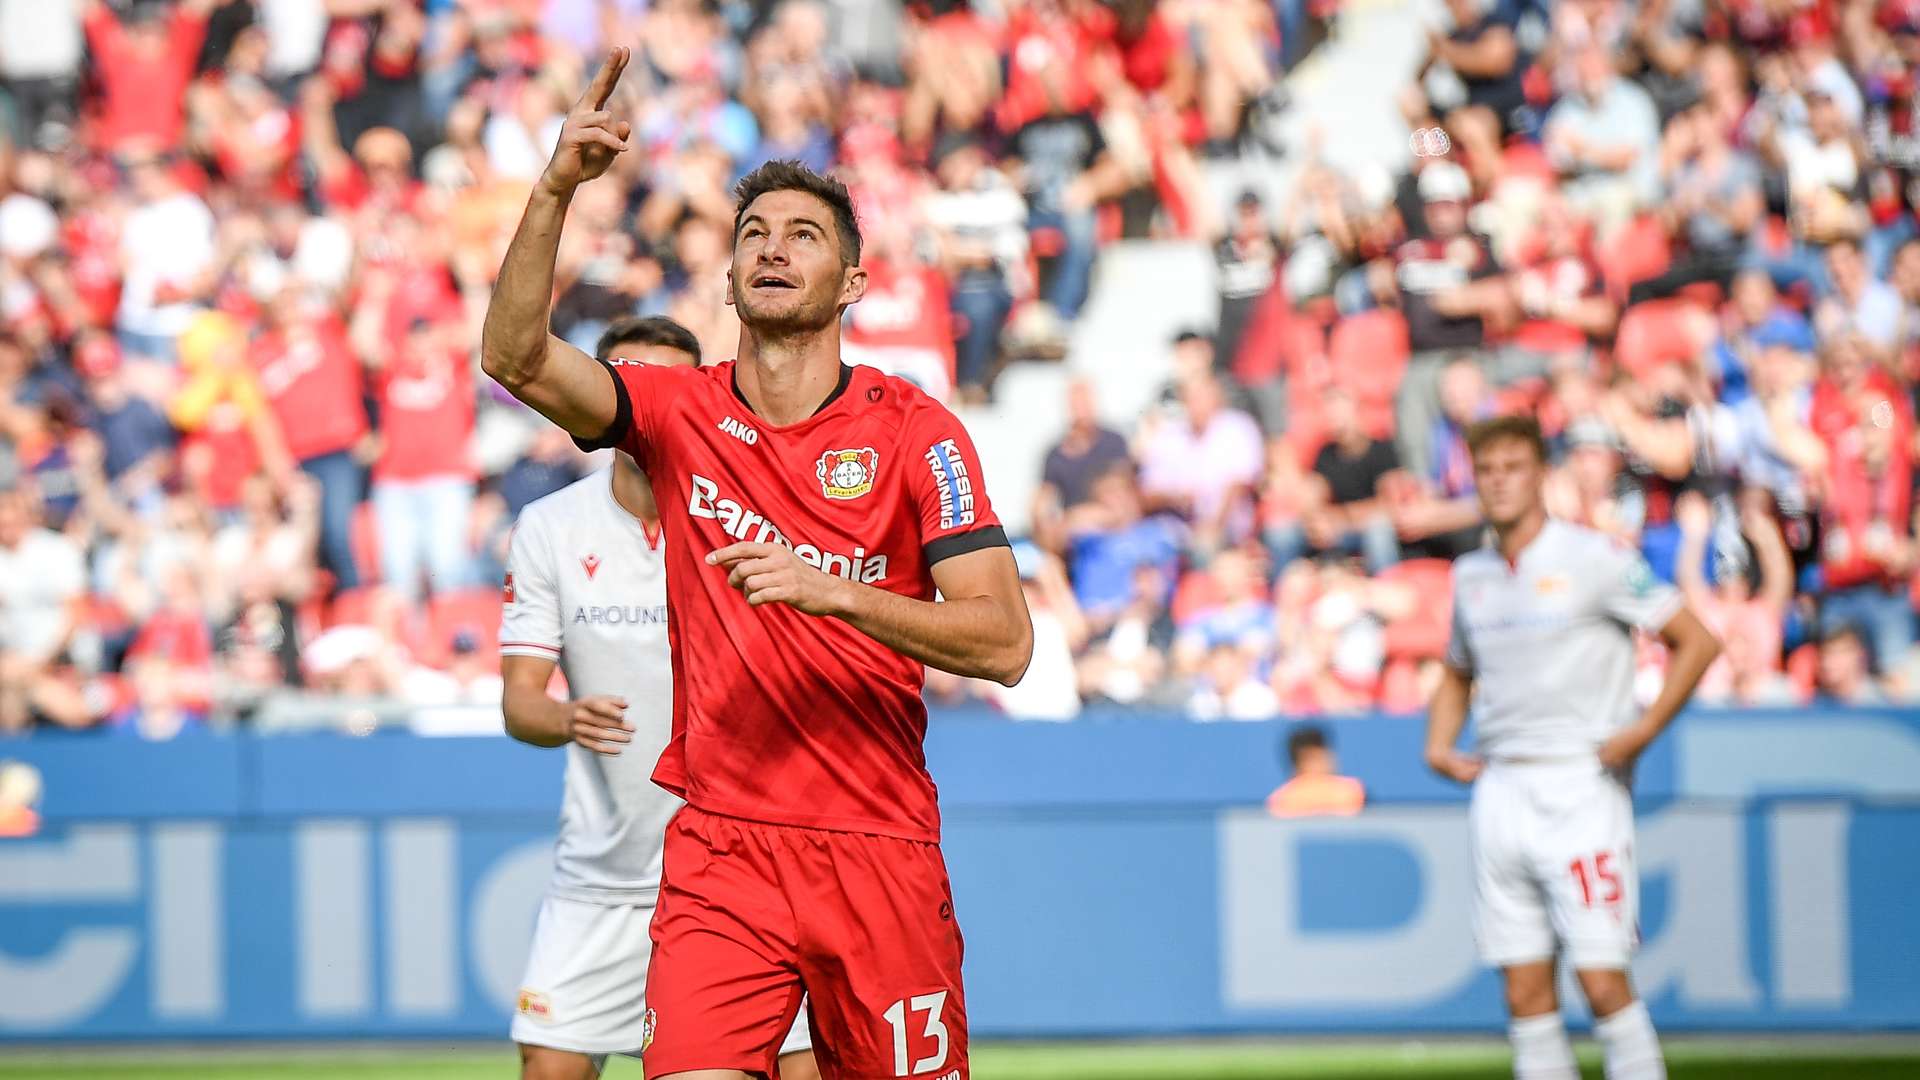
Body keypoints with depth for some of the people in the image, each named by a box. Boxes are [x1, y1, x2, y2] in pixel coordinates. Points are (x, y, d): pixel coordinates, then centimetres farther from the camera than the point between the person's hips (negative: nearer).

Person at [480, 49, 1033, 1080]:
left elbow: (1004, 640, -10)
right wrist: (555, 191, -24)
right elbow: (514, 356, -12)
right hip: (721, 850, 0)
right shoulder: (677, 411, 5)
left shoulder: (913, 430, -1)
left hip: (882, 857, 0)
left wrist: (832, 591, -22)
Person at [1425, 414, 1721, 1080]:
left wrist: (1643, 730, -14)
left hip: (1581, 785, -5)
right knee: (1525, 993, 3)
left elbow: (1698, 643, -6)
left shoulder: (1595, 558, -5)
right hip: (1500, 793, 5)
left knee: (1603, 982, -11)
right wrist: (1439, 745, 13)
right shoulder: (1471, 575, 13)